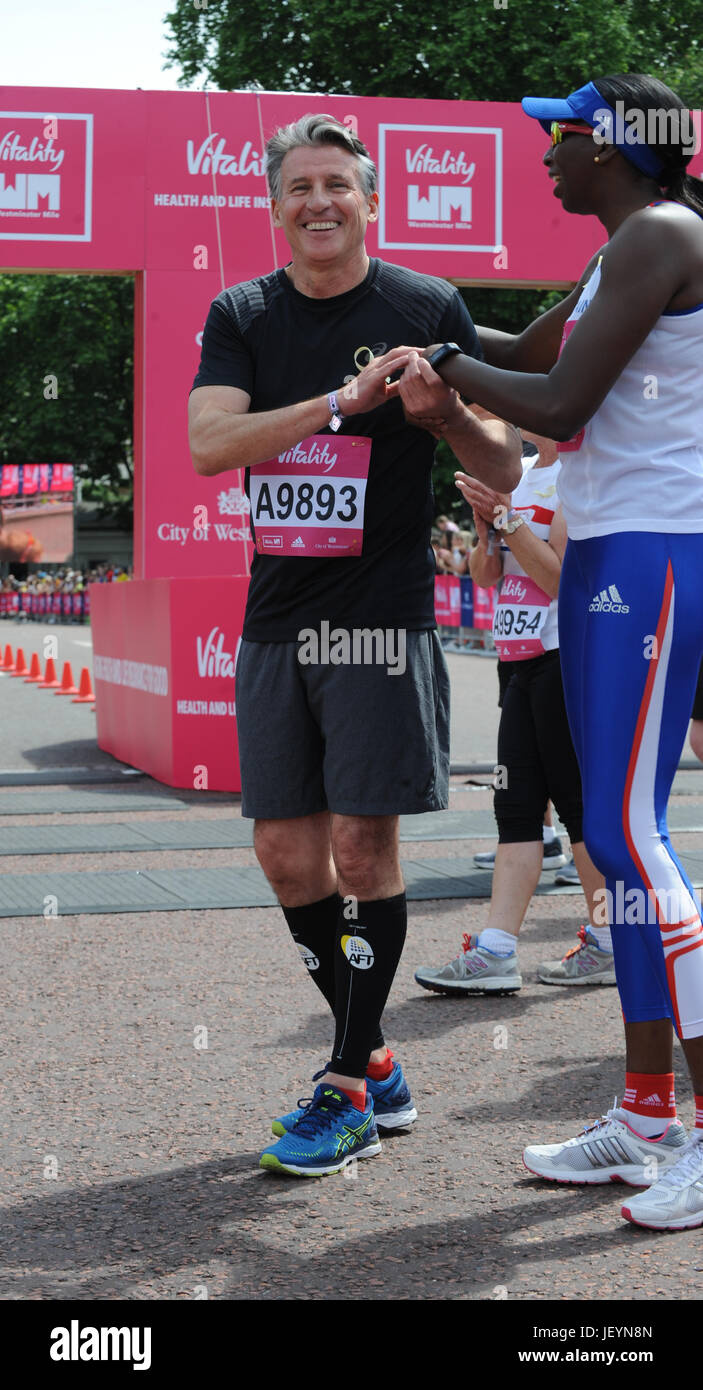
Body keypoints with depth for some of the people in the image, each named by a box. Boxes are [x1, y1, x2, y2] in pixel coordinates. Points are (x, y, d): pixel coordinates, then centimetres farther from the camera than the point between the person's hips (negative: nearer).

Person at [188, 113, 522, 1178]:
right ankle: (373, 1064, 21)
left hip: (383, 616, -4)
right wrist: (350, 395, -19)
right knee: (288, 854, 5)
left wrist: (442, 409, -19)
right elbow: (209, 443, -10)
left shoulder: (429, 308, 1)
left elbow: (504, 471, 1)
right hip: (277, 619, 4)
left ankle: (347, 1095, 4)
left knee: (362, 849, -6)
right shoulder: (242, 317, 9)